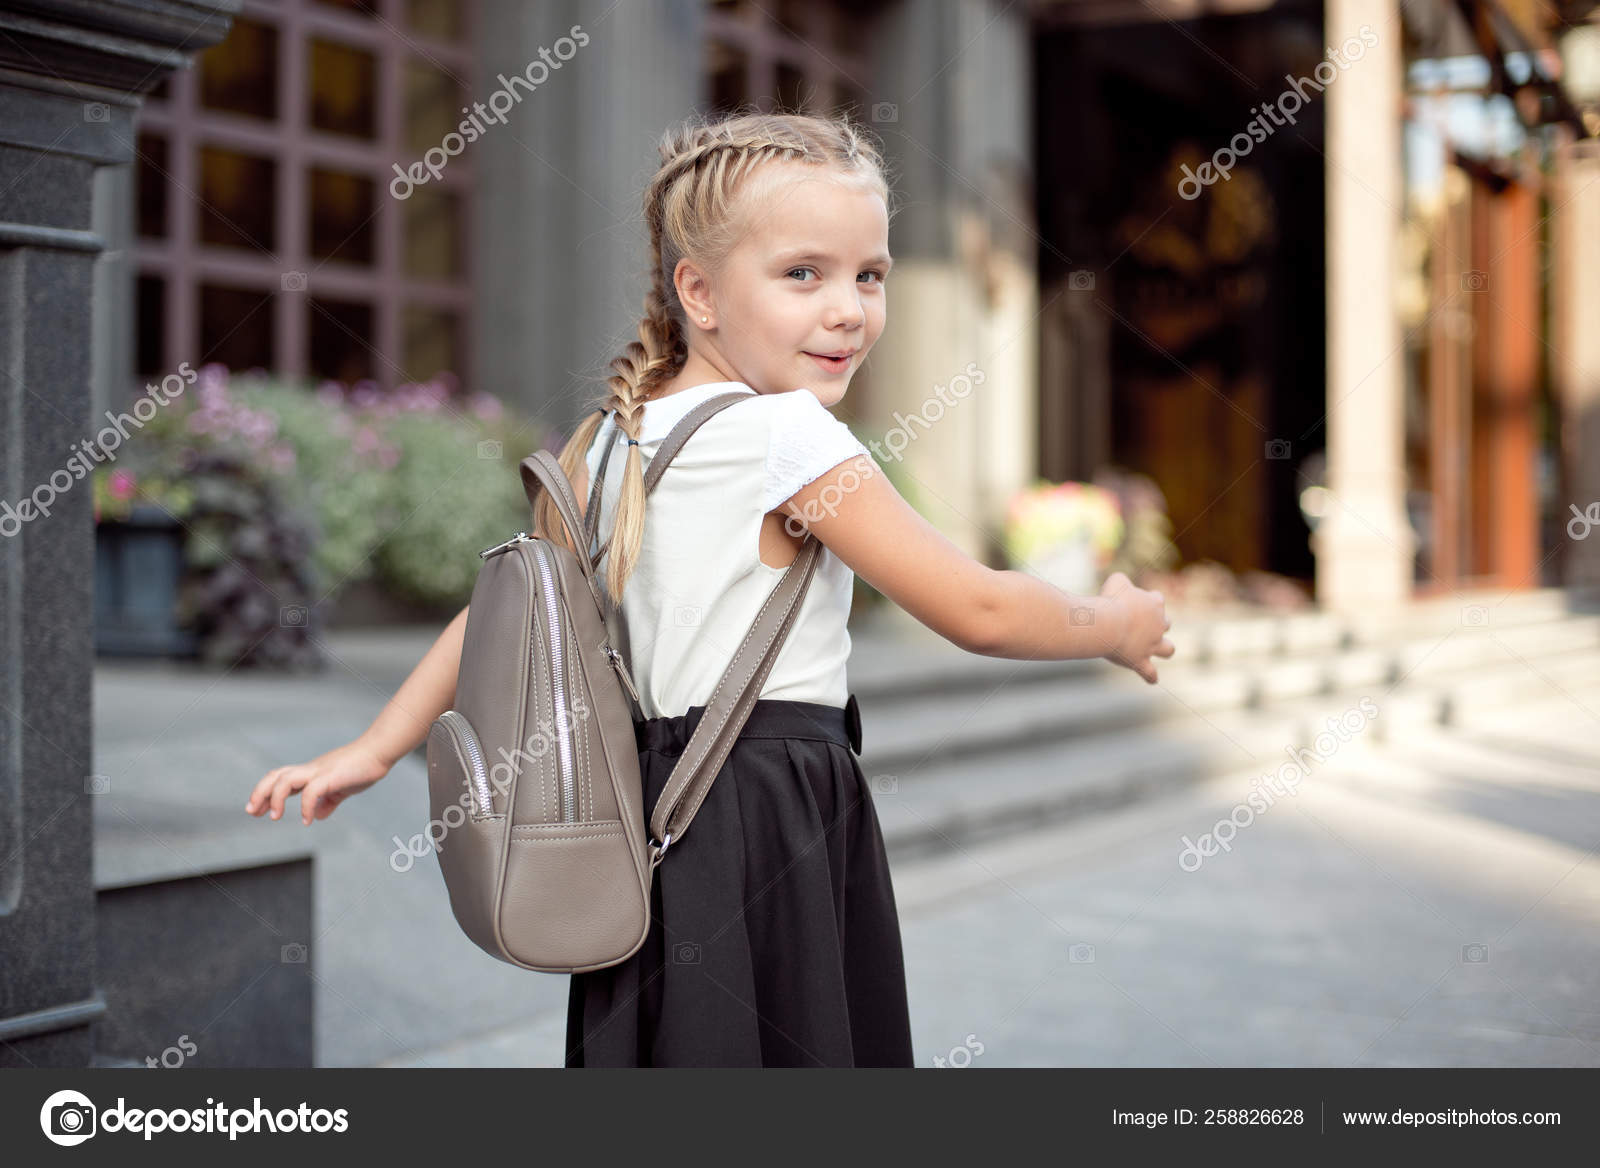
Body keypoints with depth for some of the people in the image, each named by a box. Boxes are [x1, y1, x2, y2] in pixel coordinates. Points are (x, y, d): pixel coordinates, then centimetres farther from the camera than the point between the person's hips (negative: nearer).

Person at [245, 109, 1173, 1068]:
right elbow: (977, 611, -12)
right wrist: (1118, 625, 5)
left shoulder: (610, 440, 9)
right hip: (775, 833, -8)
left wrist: (376, 750, 22)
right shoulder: (790, 436, -14)